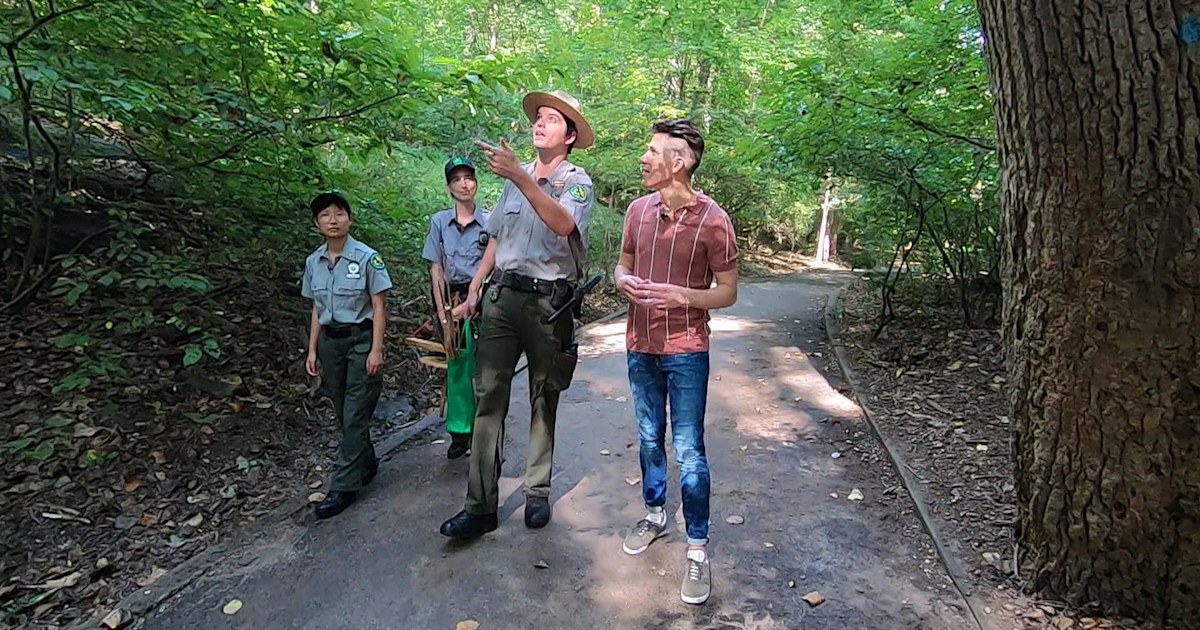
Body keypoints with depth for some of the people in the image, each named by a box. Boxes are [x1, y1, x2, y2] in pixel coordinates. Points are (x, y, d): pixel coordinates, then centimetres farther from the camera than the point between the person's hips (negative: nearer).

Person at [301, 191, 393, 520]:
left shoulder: (367, 257, -8)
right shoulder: (313, 262, 7)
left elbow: (379, 306, -8)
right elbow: (317, 309, 13)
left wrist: (376, 349, -13)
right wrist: (313, 350, 11)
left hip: (360, 338, -5)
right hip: (330, 341, 5)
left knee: (355, 415, -3)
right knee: (343, 413, 11)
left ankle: (343, 486, 4)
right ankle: (366, 465, 30)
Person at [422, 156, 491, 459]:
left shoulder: (489, 221, 2)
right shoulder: (439, 222, 6)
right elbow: (436, 269, 4)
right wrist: (441, 310, -3)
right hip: (451, 299, 2)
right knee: (455, 365, 6)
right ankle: (458, 433, 17)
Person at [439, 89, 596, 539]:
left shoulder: (577, 180, 0)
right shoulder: (514, 177, 17)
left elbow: (562, 223, -24)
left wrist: (519, 176, -29)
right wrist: (473, 290, 15)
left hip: (549, 302, -4)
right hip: (502, 296, 4)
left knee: (544, 399, 7)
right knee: (489, 395, -2)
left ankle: (538, 492, 20)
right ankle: (481, 504, 4)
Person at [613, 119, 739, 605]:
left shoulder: (712, 220, -12)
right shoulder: (638, 209, 2)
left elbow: (728, 293, -7)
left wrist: (682, 296, -23)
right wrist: (624, 280, -10)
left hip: (686, 352, -5)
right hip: (640, 347, 5)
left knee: (688, 450, 1)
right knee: (649, 438, 18)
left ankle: (697, 548, 16)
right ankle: (654, 514, 39)